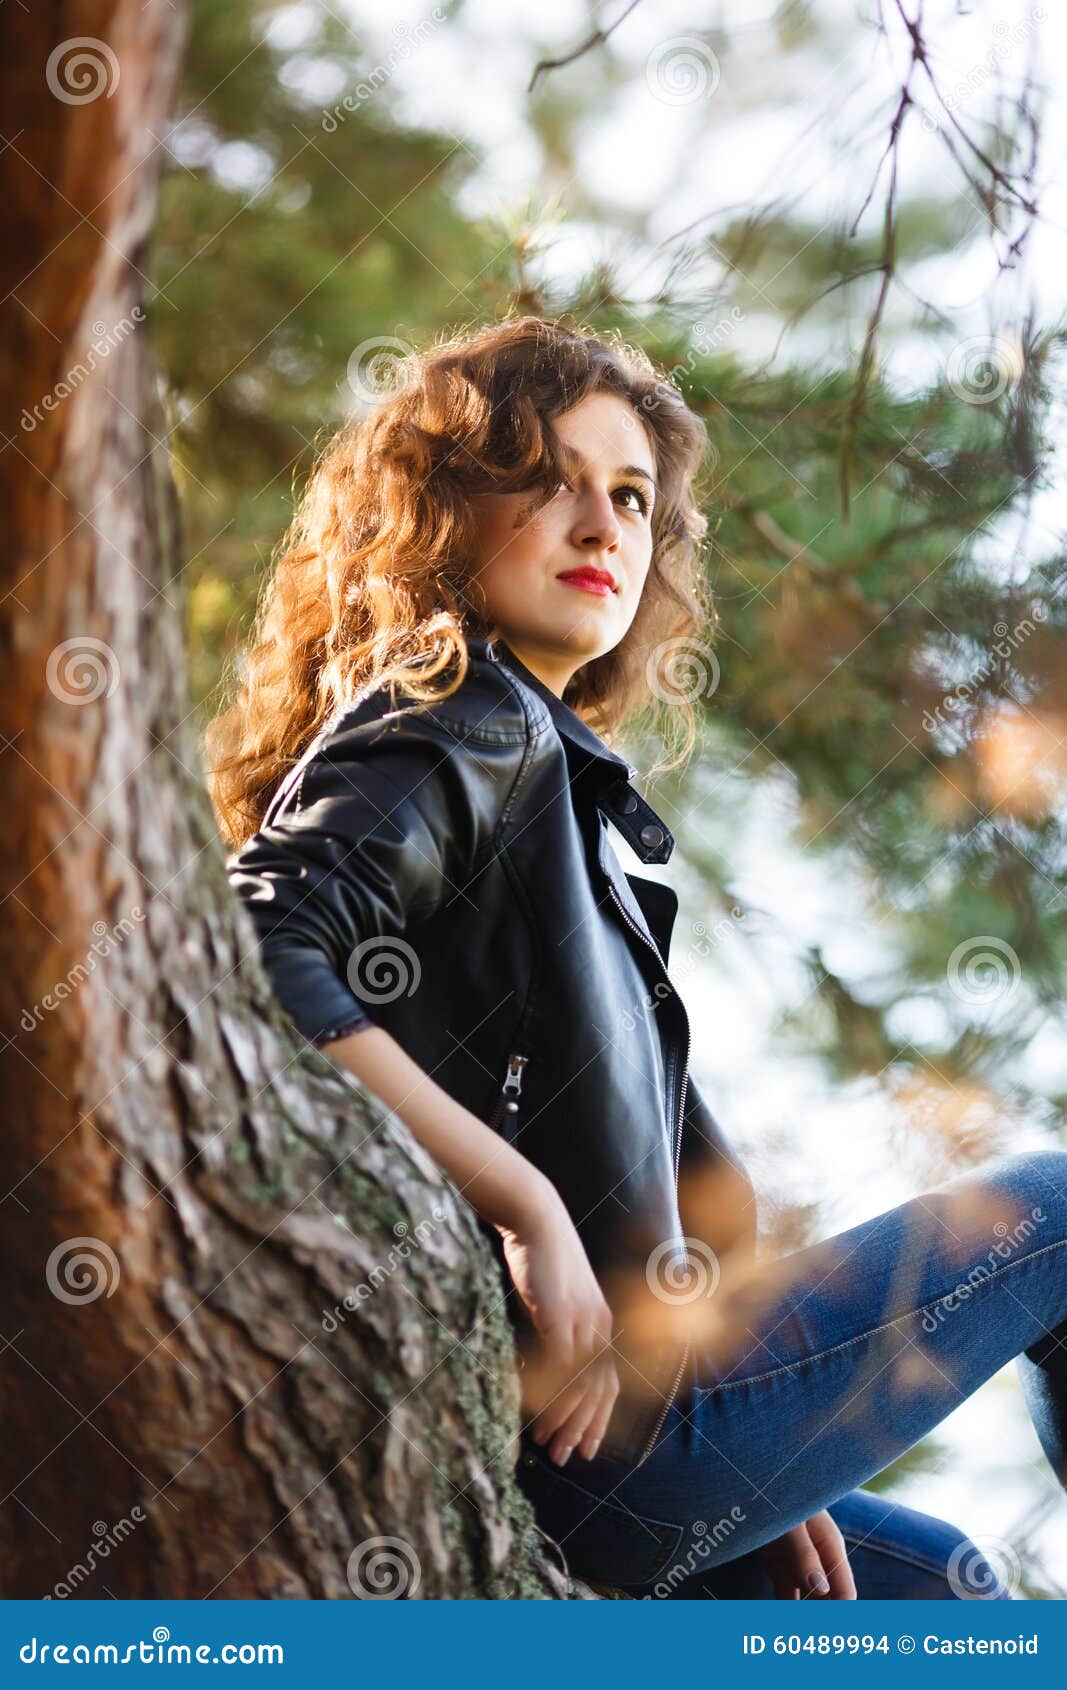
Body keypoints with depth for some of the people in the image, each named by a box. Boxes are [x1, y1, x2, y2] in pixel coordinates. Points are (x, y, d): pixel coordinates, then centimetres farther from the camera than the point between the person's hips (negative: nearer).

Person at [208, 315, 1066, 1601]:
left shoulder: (548, 765, 20)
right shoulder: (458, 731, -8)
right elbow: (249, 951, -28)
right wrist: (531, 1206, -26)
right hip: (603, 1441, -9)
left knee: (943, 1585, 28)